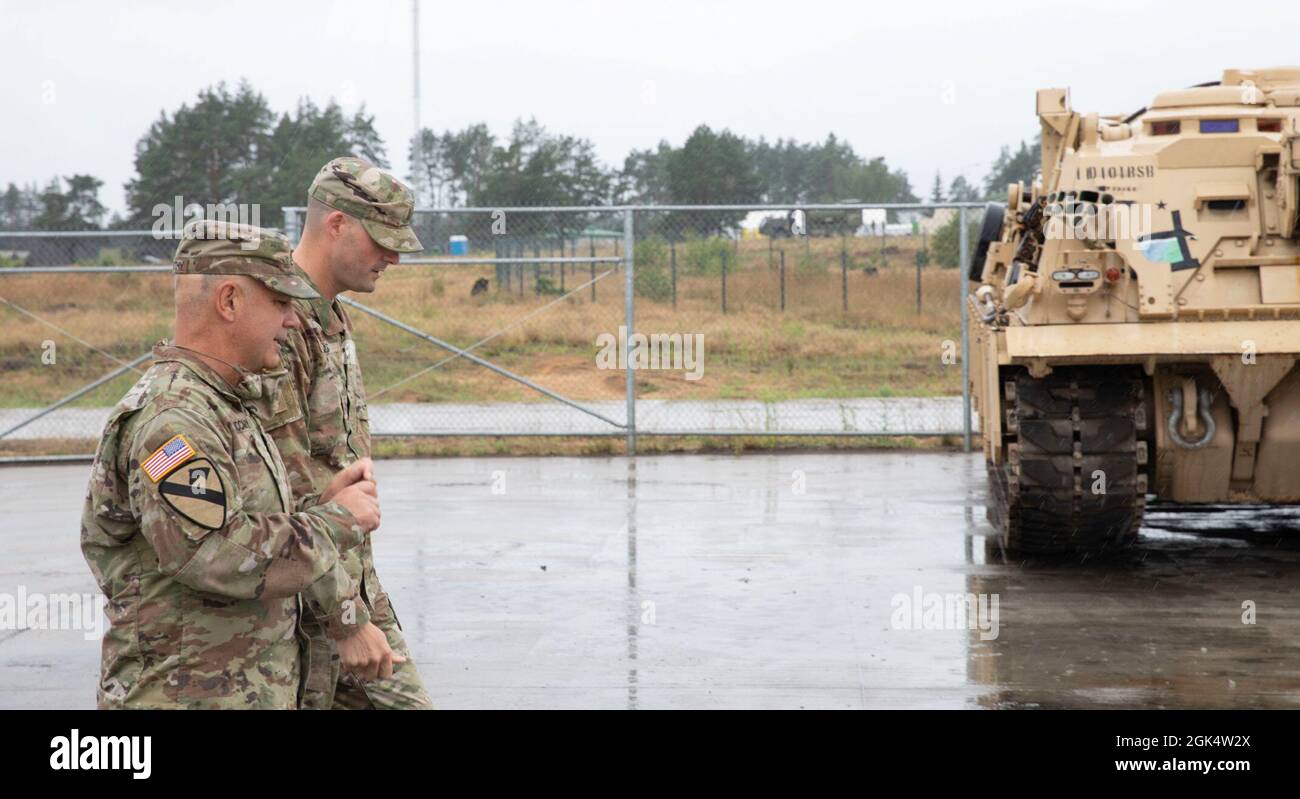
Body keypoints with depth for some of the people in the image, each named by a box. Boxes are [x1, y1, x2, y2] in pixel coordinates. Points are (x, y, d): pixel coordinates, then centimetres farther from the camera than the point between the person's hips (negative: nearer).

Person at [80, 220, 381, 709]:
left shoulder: (225, 406, 15)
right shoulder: (170, 419, -19)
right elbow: (221, 555, -27)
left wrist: (322, 505, -1)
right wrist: (336, 522, -16)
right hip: (190, 697, -10)